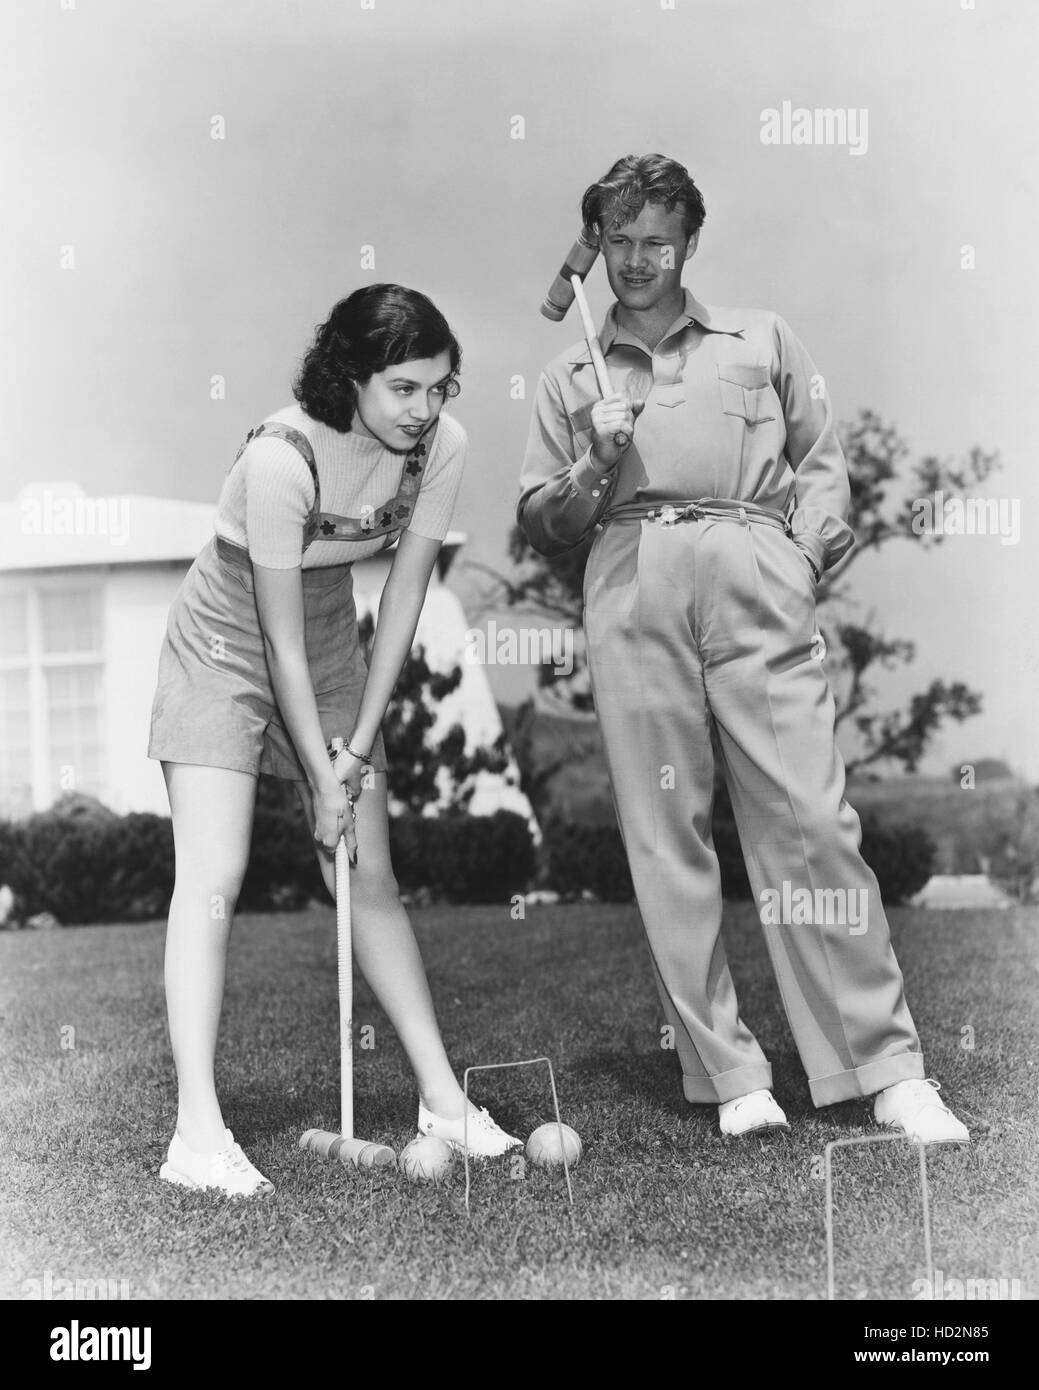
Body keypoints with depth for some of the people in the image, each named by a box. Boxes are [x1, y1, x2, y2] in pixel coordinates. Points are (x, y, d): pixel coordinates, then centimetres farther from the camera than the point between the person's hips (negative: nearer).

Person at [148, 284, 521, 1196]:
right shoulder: (281, 459, -31)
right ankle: (198, 1133, -14)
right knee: (213, 880, -15)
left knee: (372, 880, 6)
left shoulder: (441, 445, -15)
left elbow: (405, 592, -7)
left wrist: (360, 745, -8)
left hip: (333, 641, 5)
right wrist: (322, 777, -20)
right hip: (226, 648, -5)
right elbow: (279, 636, -25)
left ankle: (442, 1099, 12)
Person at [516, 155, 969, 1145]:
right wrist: (594, 468, 1)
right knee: (664, 836, -5)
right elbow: (539, 527, 20)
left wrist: (806, 552, 2)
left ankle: (890, 1071, -6)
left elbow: (821, 460, 18)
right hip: (630, 589, 1)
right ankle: (728, 1076, 0)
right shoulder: (571, 378, 23)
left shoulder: (760, 341, 23)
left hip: (752, 582, -1)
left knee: (810, 819, -10)